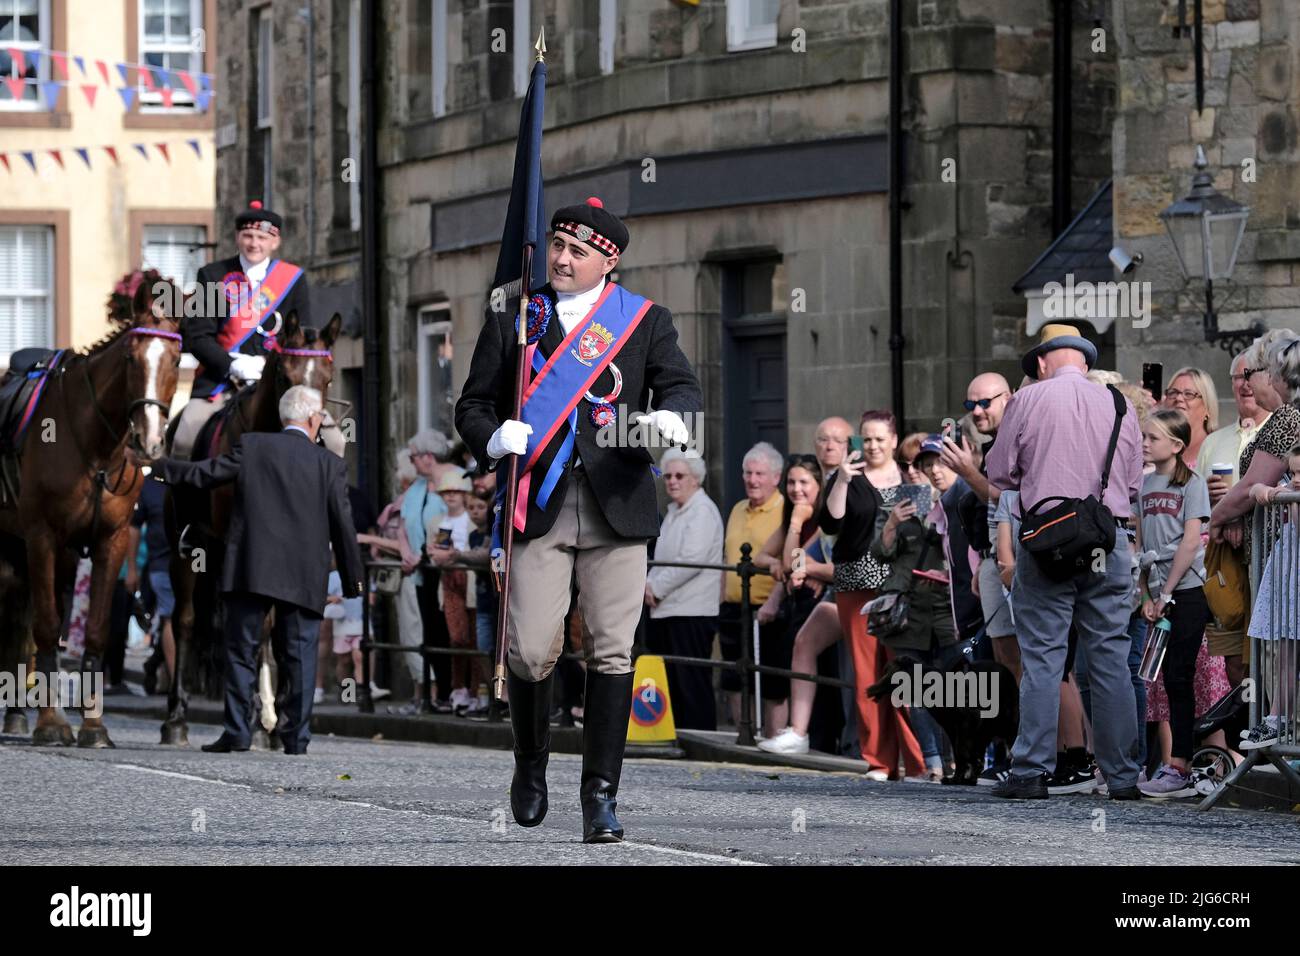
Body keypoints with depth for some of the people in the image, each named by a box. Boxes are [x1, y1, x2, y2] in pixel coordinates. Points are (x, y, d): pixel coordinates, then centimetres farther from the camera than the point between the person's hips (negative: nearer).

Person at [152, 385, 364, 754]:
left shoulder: (253, 447, 1)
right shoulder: (330, 464, 2)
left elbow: (204, 473, 4)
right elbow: (343, 525, 3)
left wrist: (161, 468, 22)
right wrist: (353, 579, 11)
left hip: (251, 571, 0)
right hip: (304, 579, 0)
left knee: (241, 652, 6)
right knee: (299, 656, 6)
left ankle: (236, 731, 2)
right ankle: (296, 736, 3)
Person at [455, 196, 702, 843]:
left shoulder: (645, 321, 10)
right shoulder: (512, 322, 11)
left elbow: (682, 386, -1)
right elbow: (473, 404, 10)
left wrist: (671, 415, -25)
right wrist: (493, 438, -13)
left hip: (617, 505, 0)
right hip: (537, 505, 0)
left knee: (611, 652, -4)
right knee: (531, 649, -7)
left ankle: (601, 795, 2)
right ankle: (531, 765, 19)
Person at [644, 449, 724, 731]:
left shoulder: (703, 511, -8)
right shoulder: (674, 512, 21)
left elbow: (692, 560, -17)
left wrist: (656, 588, -11)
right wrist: (649, 585, 7)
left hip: (691, 614, -9)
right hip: (667, 612, 9)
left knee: (691, 684, -10)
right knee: (671, 686, 8)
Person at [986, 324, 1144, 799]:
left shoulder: (1028, 401, 0)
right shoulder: (1119, 406, 7)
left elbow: (999, 474, 6)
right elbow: (1134, 483, 14)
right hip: (1109, 539, 2)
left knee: (1041, 658, 0)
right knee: (1111, 658, 5)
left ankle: (1032, 770, -2)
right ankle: (1121, 774, 6)